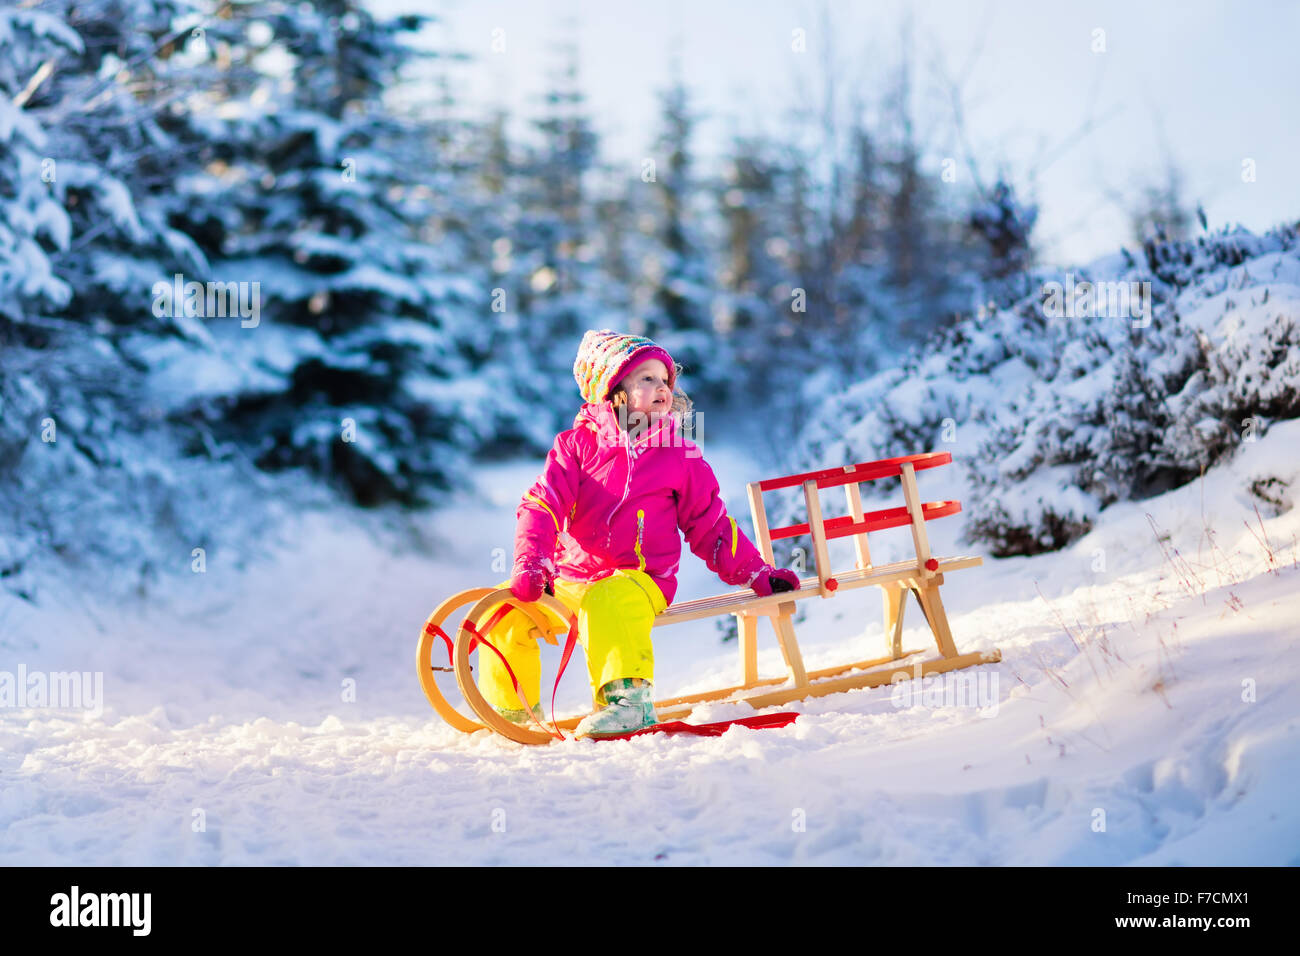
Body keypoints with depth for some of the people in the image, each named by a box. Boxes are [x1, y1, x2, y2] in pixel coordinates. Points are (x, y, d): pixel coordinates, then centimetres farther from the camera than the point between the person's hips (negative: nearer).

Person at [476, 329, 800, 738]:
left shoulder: (681, 456, 8)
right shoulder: (577, 444, 5)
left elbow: (710, 525, 14)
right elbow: (541, 506, -3)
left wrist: (756, 574, 8)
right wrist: (530, 563, -19)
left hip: (638, 581, -3)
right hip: (570, 579, 3)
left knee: (608, 603, -36)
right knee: (507, 609, -12)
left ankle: (627, 698, -32)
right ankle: (513, 709, 8)